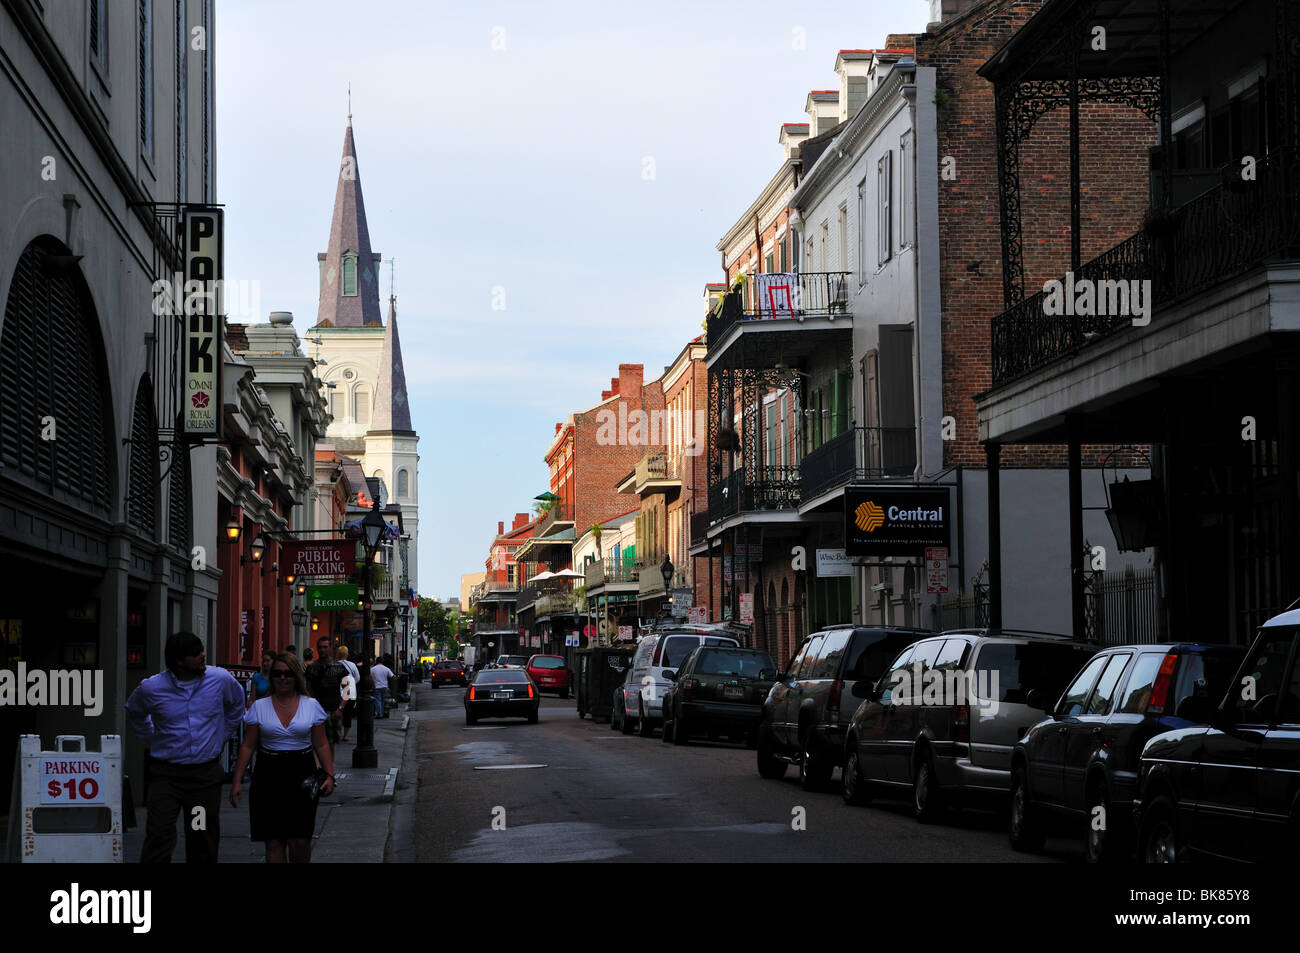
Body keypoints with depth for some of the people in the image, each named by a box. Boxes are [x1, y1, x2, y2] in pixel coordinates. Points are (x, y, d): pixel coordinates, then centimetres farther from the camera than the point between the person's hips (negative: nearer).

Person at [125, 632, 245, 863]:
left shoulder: (220, 679, -4)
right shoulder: (151, 688, -7)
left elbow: (236, 704, 20)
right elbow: (134, 713, 17)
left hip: (206, 773, 2)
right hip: (166, 773, -2)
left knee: (203, 844, 6)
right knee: (159, 837, -13)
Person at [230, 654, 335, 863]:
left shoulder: (311, 706, 4)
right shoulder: (259, 707, 4)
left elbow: (321, 745, 6)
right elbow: (247, 746, 4)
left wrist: (329, 775, -4)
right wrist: (237, 781, 0)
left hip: (302, 776, 0)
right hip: (269, 775, 1)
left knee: (299, 841, -7)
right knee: (273, 842, -2)